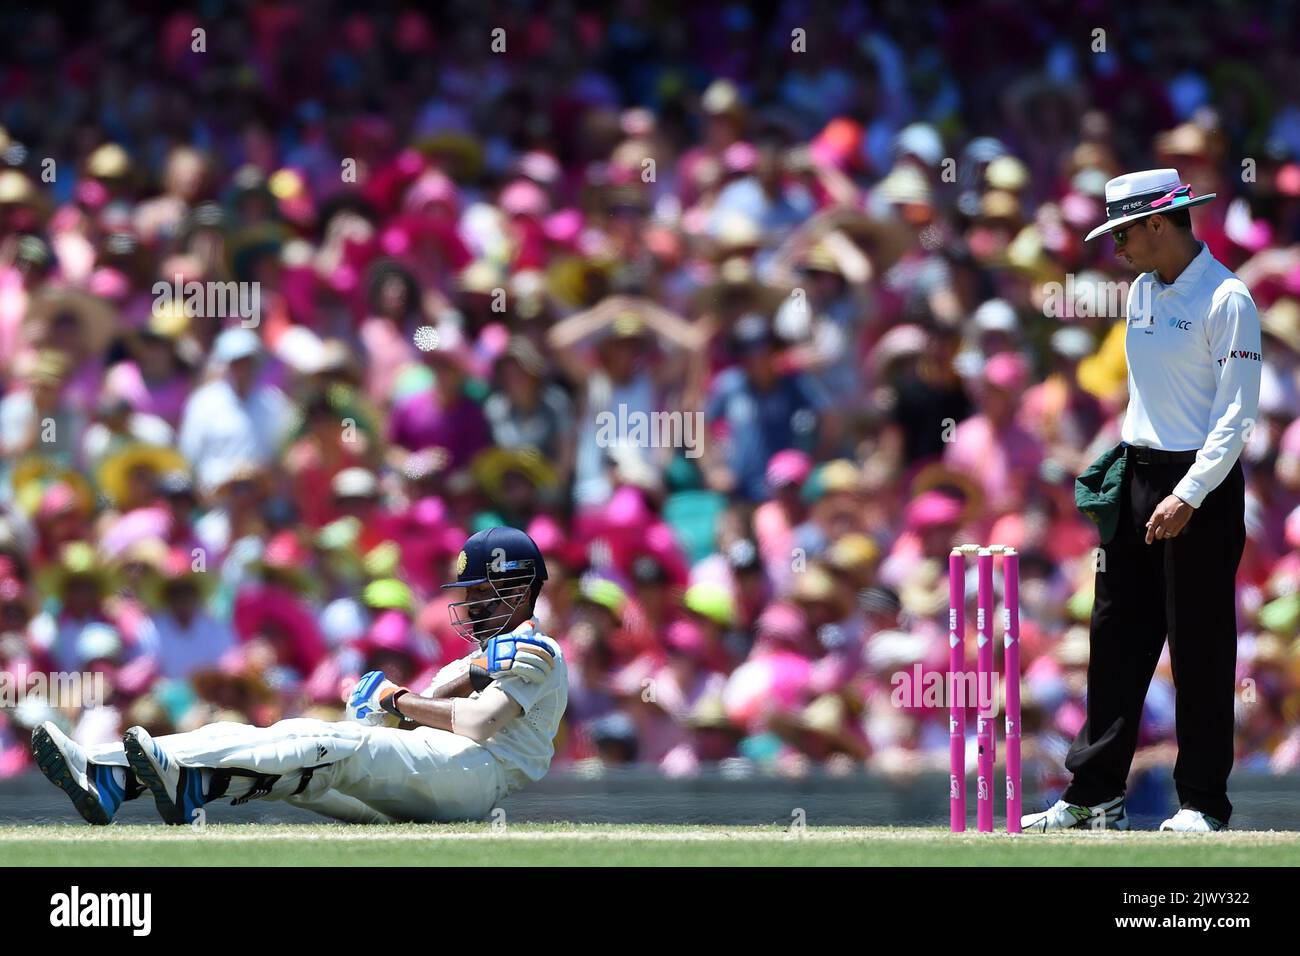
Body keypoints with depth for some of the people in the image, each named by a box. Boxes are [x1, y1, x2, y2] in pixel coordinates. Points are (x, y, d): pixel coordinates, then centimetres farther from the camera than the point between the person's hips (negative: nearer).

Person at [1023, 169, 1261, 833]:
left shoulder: (1226, 300, -13)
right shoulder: (1142, 291, 12)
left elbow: (1236, 413, -16)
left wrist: (1188, 497, -21)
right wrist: (1125, 466, 15)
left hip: (1202, 483, -8)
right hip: (1137, 477, 8)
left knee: (1199, 649, -2)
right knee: (1116, 636, 7)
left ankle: (1203, 802, 6)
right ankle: (1095, 796, 11)